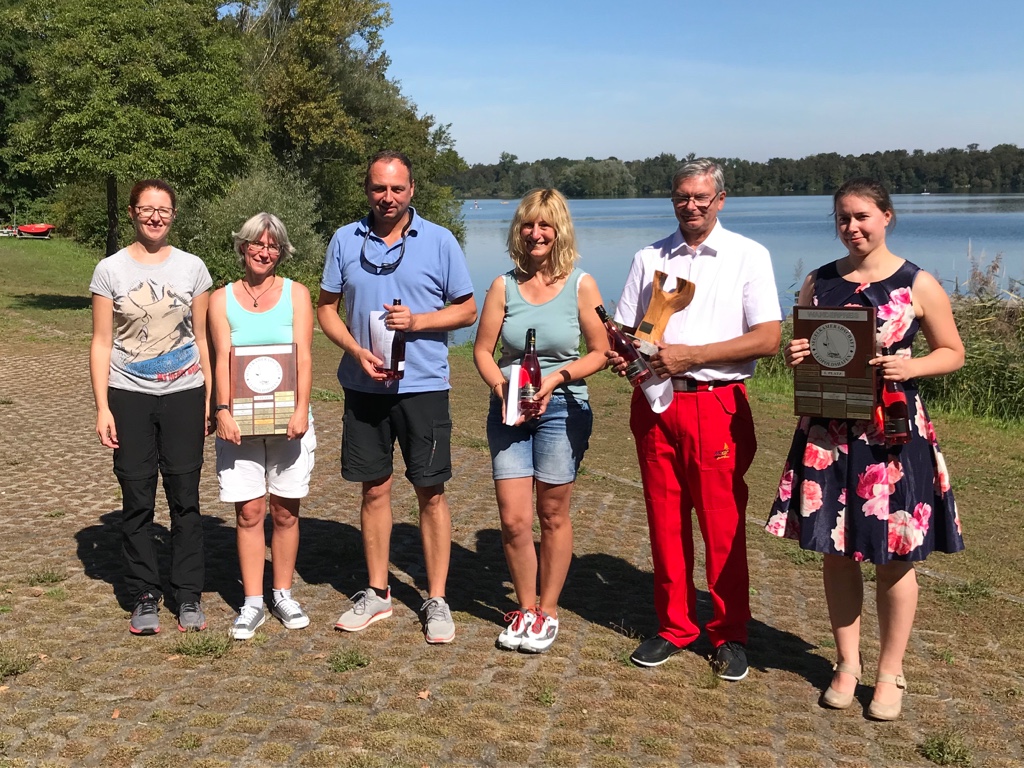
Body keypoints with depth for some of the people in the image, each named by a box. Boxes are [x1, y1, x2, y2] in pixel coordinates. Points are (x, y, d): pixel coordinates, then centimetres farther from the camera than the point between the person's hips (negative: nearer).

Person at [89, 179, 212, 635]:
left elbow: (202, 339, 7)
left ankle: (189, 596, 14)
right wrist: (102, 407, -5)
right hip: (130, 397, 0)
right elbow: (101, 343, 1)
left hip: (183, 396, 1)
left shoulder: (192, 268, 4)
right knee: (137, 500, 4)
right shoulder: (110, 270, 1)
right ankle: (145, 597, 16)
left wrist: (210, 398, 3)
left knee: (185, 498, 3)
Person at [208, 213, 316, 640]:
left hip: (288, 420, 0)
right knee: (249, 512, 2)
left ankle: (283, 595, 21)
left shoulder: (296, 294, 5)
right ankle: (252, 602, 11)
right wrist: (223, 411, -15)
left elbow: (303, 355, -4)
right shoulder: (222, 299, 6)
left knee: (285, 511, 7)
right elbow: (222, 358, -2)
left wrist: (301, 409, -15)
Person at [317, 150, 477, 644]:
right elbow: (326, 308, 9)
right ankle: (377, 593, 24)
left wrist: (418, 320, -15)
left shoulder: (439, 241, 0)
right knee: (374, 488, 11)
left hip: (424, 385, -2)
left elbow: (467, 309, 2)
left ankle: (437, 600, 12)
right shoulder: (345, 240, 6)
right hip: (364, 386, 3)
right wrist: (357, 352, -8)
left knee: (431, 492, 1)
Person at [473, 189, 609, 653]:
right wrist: (502, 388, -12)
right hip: (508, 411, 2)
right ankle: (525, 609, 21)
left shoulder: (580, 285, -4)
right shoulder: (504, 286, 2)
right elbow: (482, 350, 4)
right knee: (513, 520, 1)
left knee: (553, 515, 8)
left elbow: (600, 352, -2)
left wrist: (556, 378, -15)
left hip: (562, 410, -2)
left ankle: (548, 611, 23)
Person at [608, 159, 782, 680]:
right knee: (665, 520, 8)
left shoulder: (748, 256, 1)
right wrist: (619, 354, -9)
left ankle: (730, 635, 16)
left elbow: (768, 338, -8)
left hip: (718, 406, -3)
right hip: (655, 402, 4)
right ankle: (673, 627, 22)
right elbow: (624, 328, 15)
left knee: (723, 525, 1)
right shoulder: (649, 258, 13)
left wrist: (691, 355, -15)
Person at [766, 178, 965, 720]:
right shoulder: (818, 283, 7)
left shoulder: (918, 285, -3)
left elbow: (952, 352, 3)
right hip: (828, 433, 3)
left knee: (893, 556, 5)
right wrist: (795, 357, -7)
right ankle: (846, 663, 27)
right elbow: (800, 348, 16)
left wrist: (910, 367, -16)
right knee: (836, 549, 10)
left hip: (893, 434, -3)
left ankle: (890, 673, 22)